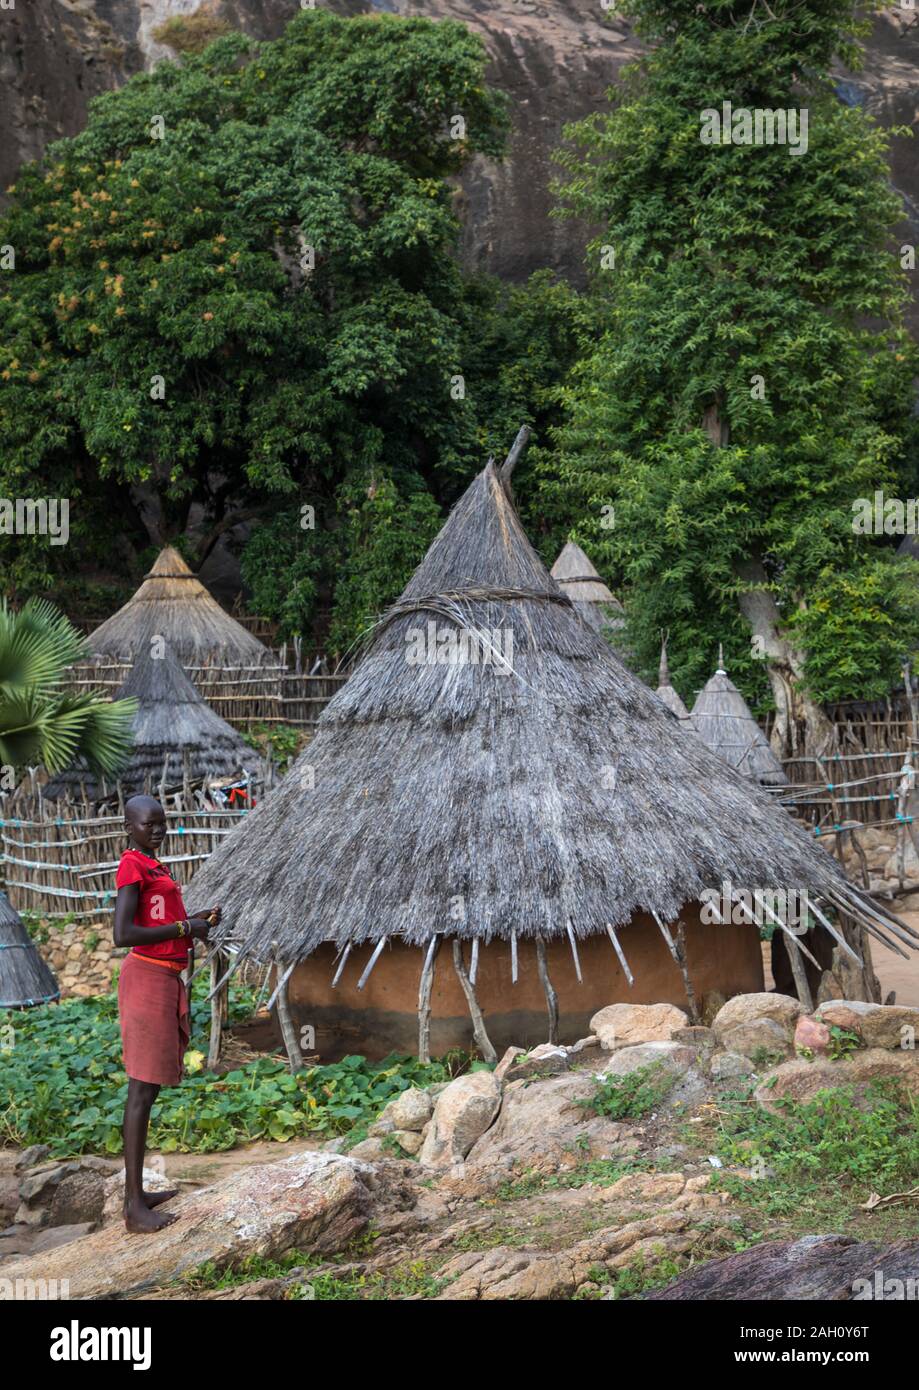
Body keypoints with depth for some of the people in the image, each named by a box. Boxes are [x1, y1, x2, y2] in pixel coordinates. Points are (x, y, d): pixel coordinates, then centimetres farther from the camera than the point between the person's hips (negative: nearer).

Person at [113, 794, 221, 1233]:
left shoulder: (152, 866, 15)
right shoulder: (132, 866, -15)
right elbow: (123, 935, -24)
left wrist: (199, 920, 9)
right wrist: (183, 928, -17)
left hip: (165, 978, 10)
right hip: (147, 978, -10)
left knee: (150, 1086, 13)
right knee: (142, 1090, -8)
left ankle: (137, 1193, 20)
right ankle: (134, 1206, -6)